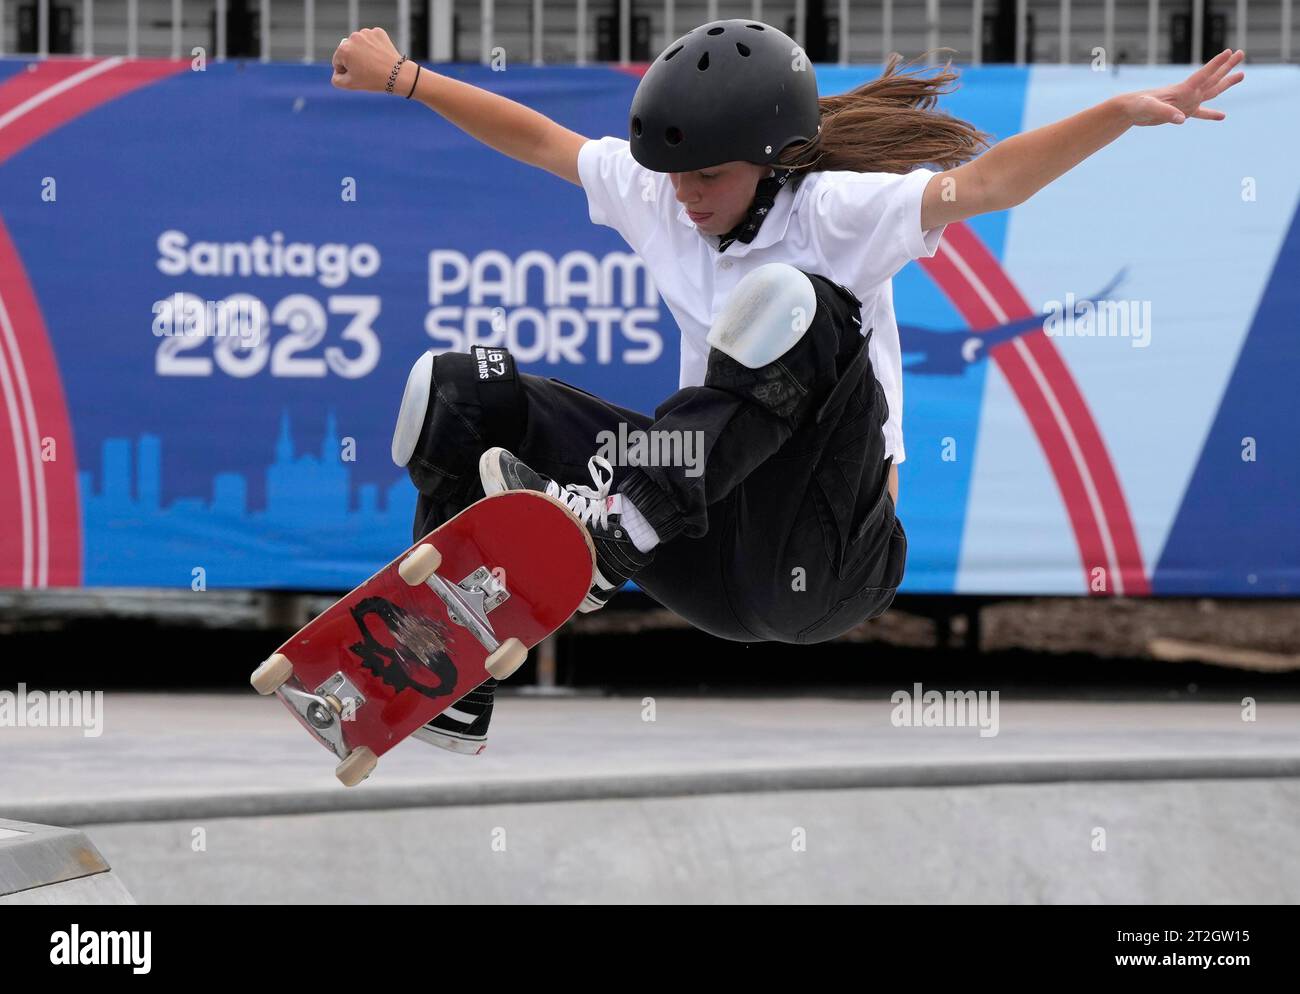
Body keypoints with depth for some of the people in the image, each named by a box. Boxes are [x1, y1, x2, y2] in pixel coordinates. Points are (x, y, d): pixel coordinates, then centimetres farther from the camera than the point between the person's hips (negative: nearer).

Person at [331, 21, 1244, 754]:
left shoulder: (835, 213, -12)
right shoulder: (655, 196, 6)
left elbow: (985, 182, -26)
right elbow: (538, 139, 20)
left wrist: (1129, 112, -40)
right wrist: (401, 77, 25)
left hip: (825, 569, -7)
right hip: (713, 556, 7)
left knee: (792, 302, -31)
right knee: (464, 391, -2)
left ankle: (613, 531, -38)